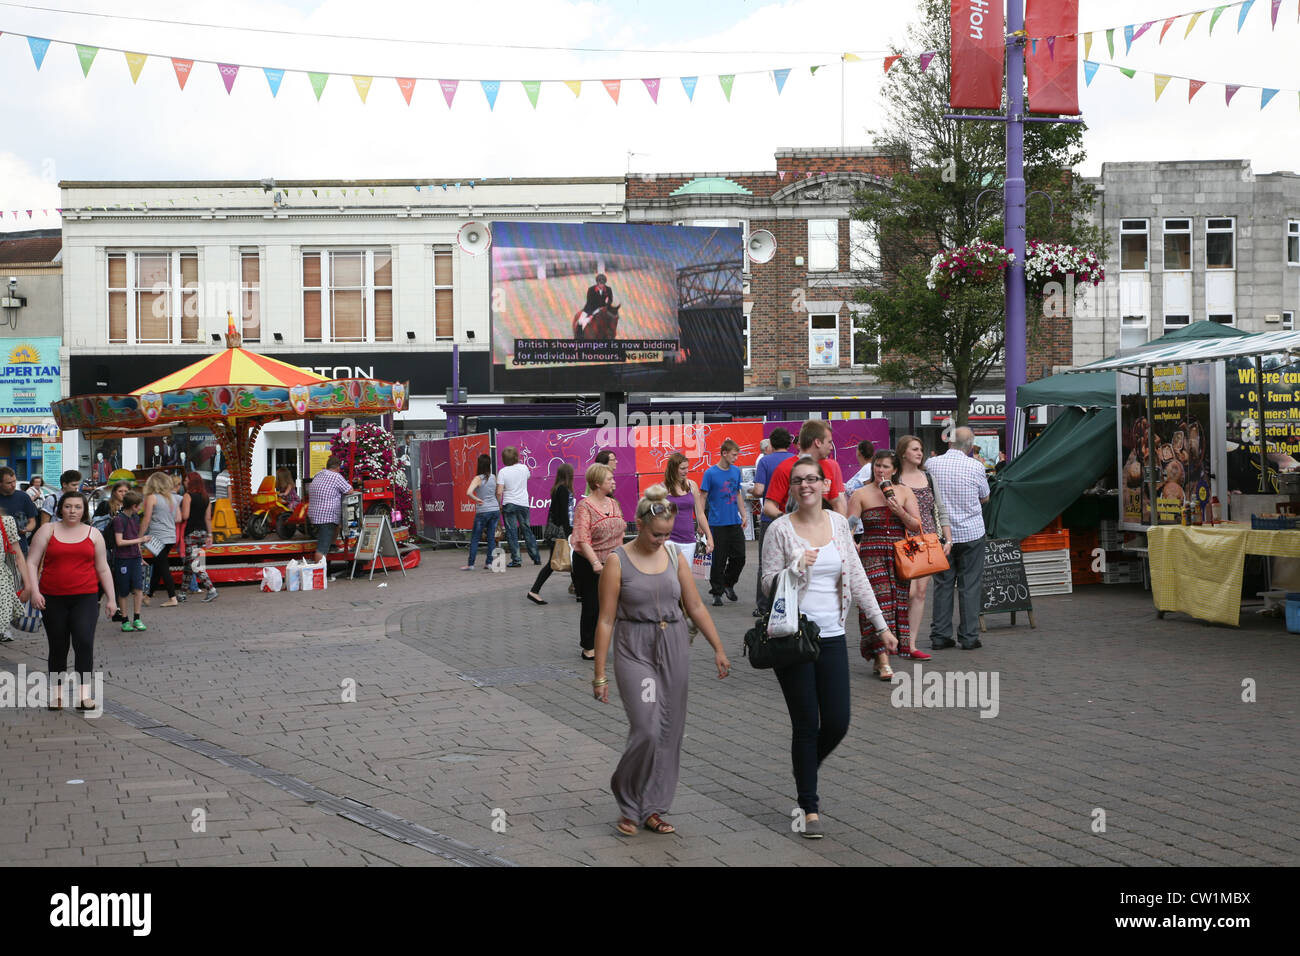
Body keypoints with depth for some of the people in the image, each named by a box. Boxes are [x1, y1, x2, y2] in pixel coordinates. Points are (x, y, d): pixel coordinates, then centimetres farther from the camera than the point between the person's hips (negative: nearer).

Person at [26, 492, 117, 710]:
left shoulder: (93, 534, 10)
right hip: (52, 599, 0)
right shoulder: (47, 531, 5)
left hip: (85, 597, 0)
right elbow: (32, 563, 2)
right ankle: (55, 693, 22)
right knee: (58, 647, 7)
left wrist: (111, 598, 9)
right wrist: (34, 591, -11)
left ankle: (84, 695, -15)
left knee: (84, 642, -16)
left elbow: (103, 569, 14)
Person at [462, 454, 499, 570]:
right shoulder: (493, 477, 3)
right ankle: (489, 562, 12)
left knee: (474, 538, 3)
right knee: (491, 537, 11)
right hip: (495, 509, 4)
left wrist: (477, 499, -10)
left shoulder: (478, 479, -12)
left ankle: (470, 564, 2)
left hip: (482, 511, -4)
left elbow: (468, 493, -24)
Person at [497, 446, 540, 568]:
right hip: (524, 503, 3)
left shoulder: (503, 472, -10)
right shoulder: (524, 468, -1)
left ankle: (516, 560, -2)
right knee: (527, 531, 15)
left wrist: (499, 505, 0)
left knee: (512, 533, 1)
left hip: (509, 504, -3)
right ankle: (536, 557, 18)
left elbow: (499, 492, -14)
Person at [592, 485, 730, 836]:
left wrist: (718, 648, 10)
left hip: (675, 649, 5)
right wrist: (600, 674, -7)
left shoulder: (674, 558, 5)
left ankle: (652, 808, 17)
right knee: (647, 730, -14)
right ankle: (628, 805, 8)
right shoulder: (618, 561, -7)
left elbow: (695, 606, 13)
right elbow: (606, 620, -6)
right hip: (635, 651, -5)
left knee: (670, 731, 5)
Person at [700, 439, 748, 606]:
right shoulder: (710, 473, -7)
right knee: (719, 561, 0)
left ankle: (729, 584, 26)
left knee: (739, 557, 4)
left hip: (735, 523, 5)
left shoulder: (736, 471, 9)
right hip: (718, 524, -5)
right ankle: (717, 593, 10)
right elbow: (702, 498, -5)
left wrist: (744, 515, 15)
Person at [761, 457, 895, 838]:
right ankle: (809, 807, 12)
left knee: (837, 724, 3)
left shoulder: (838, 523, 7)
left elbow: (857, 578, 11)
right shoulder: (780, 529, -6)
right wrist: (797, 566, -22)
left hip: (831, 636, 4)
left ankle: (806, 771, 34)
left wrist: (880, 624, 10)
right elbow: (768, 584, -5)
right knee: (806, 725, 0)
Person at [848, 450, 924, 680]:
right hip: (871, 554, -3)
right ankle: (883, 662, -18)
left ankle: (879, 658, 12)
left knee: (897, 604, 2)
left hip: (900, 555, 3)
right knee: (878, 602, -14)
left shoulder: (904, 492, 11)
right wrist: (852, 545, -14)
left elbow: (916, 526, 7)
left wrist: (900, 511, -9)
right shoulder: (861, 494, 5)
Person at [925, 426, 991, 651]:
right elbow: (985, 498, 6)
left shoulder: (931, 464, -5)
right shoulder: (976, 467, -9)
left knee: (942, 585, 8)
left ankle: (940, 636, 9)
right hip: (971, 533, -2)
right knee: (970, 586, 4)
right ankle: (969, 637, 4)